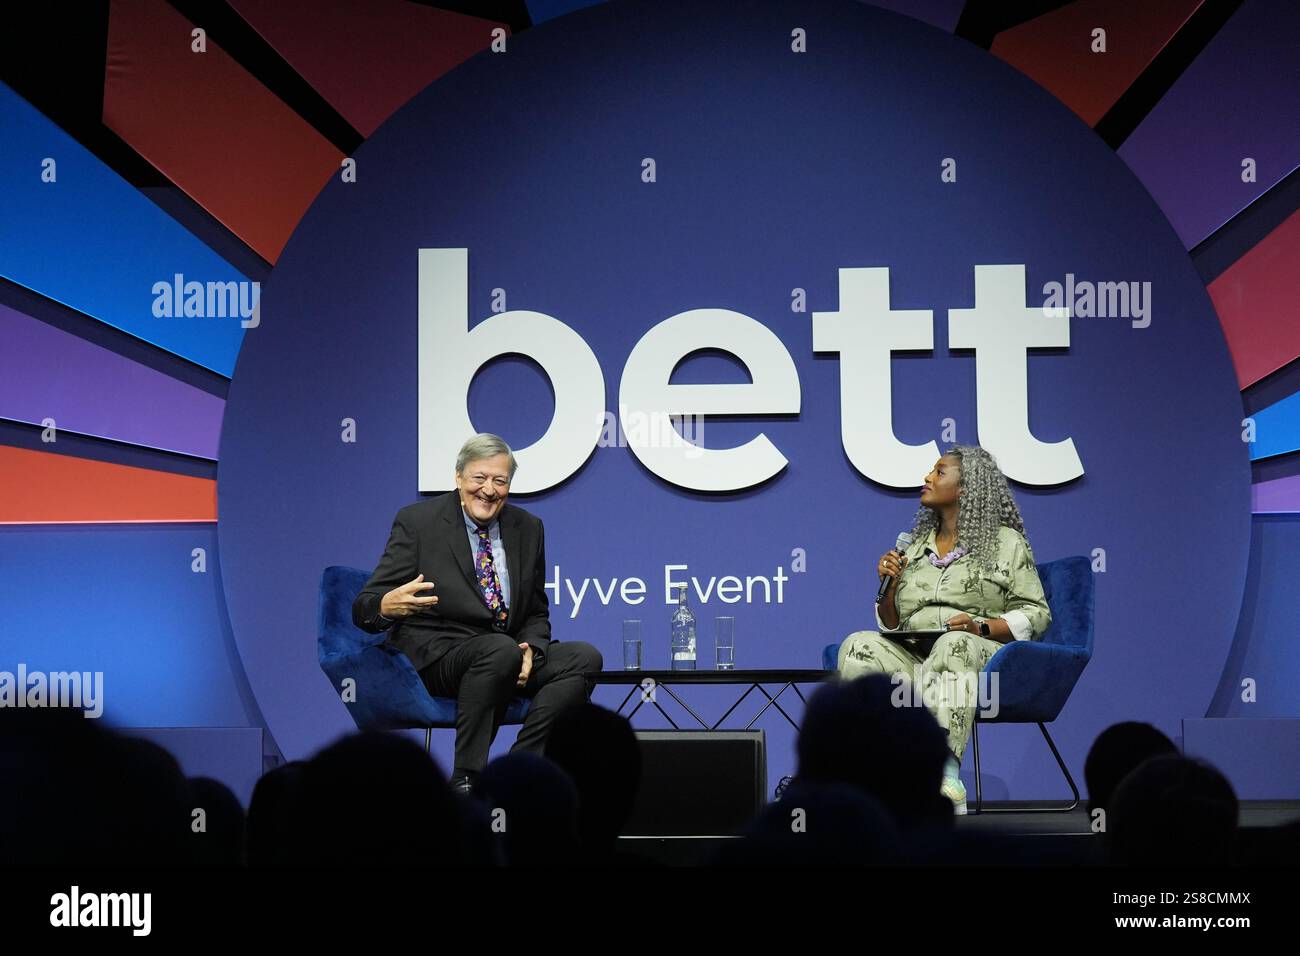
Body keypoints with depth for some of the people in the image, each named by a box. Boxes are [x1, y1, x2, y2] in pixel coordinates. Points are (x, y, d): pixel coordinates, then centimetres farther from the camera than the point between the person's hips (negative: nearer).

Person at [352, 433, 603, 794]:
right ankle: (465, 781, -27)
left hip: (508, 653, 6)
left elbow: (537, 613, 17)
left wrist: (530, 650, -7)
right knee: (501, 650, -36)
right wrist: (387, 606, -32)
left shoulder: (528, 528, 12)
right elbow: (364, 608, -6)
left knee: (585, 657, -19)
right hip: (435, 653, -5)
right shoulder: (417, 521, -3)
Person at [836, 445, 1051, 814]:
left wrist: (984, 626, -12)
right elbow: (891, 626, 24)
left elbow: (1036, 614, 5)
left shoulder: (1006, 542, 12)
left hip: (979, 655, -4)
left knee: (954, 644, -40)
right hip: (912, 656, 4)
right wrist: (890, 586, 4)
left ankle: (947, 772, -54)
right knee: (858, 647, -27)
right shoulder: (915, 547, 25)